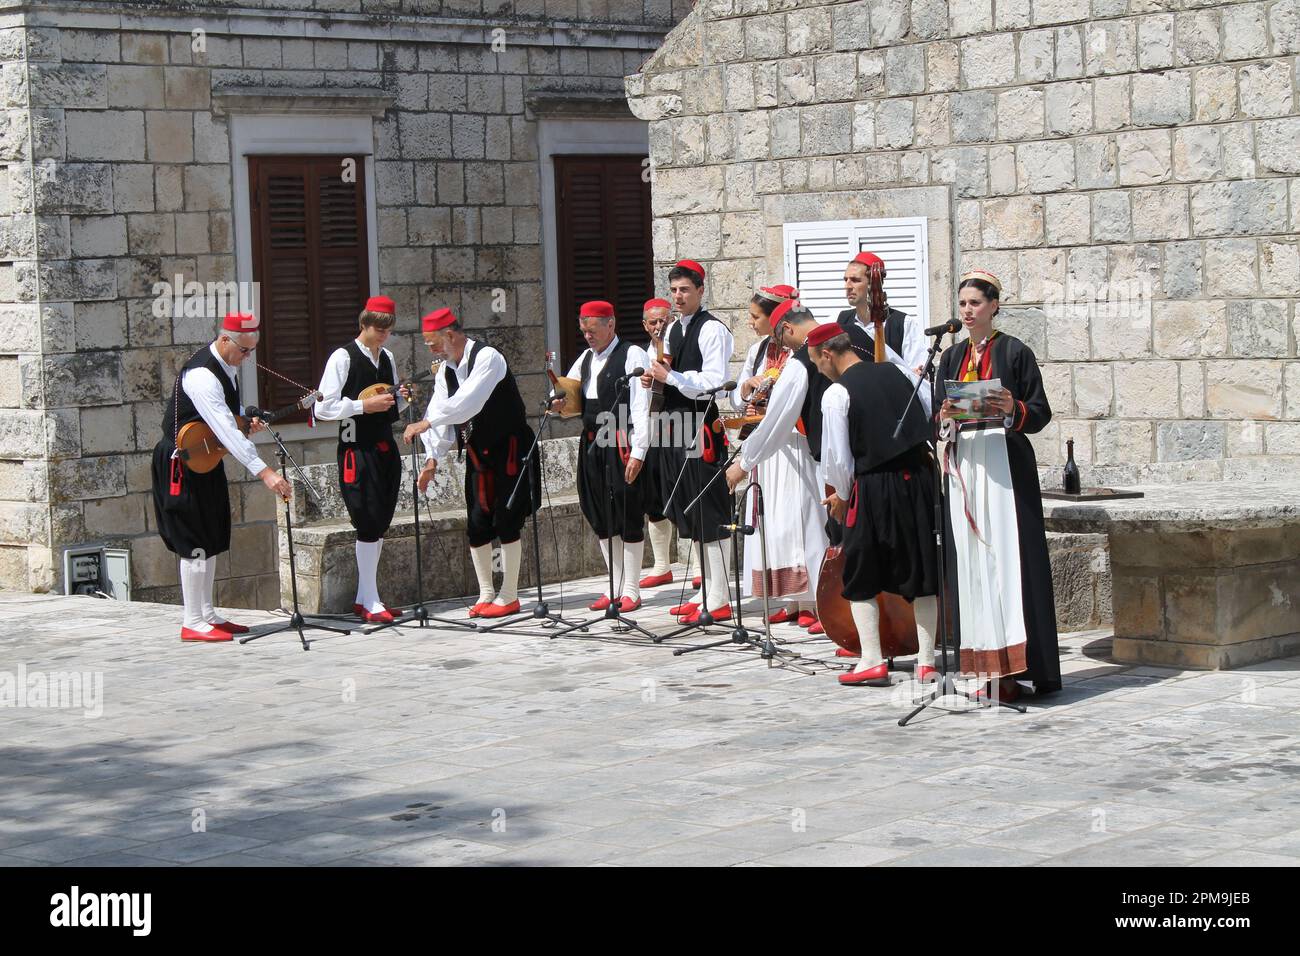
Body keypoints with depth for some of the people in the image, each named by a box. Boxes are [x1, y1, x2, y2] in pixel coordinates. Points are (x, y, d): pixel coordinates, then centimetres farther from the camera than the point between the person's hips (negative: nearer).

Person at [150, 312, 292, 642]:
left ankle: (207, 615, 20)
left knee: (212, 539, 12)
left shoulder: (228, 365, 3)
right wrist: (264, 472, -37)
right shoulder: (201, 375, -28)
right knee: (195, 542, -7)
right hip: (182, 463, -10)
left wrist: (246, 422, -2)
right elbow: (225, 430, -34)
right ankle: (192, 623, -2)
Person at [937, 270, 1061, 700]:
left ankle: (1018, 662, -9)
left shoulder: (1015, 352, 0)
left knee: (1009, 558, -9)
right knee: (972, 562, 0)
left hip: (1005, 464, -5)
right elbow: (940, 415, 17)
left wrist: (1013, 409, -20)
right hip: (964, 466, 5)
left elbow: (1041, 413, -1)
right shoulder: (953, 356, 15)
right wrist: (945, 418, -5)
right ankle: (987, 664, 2)